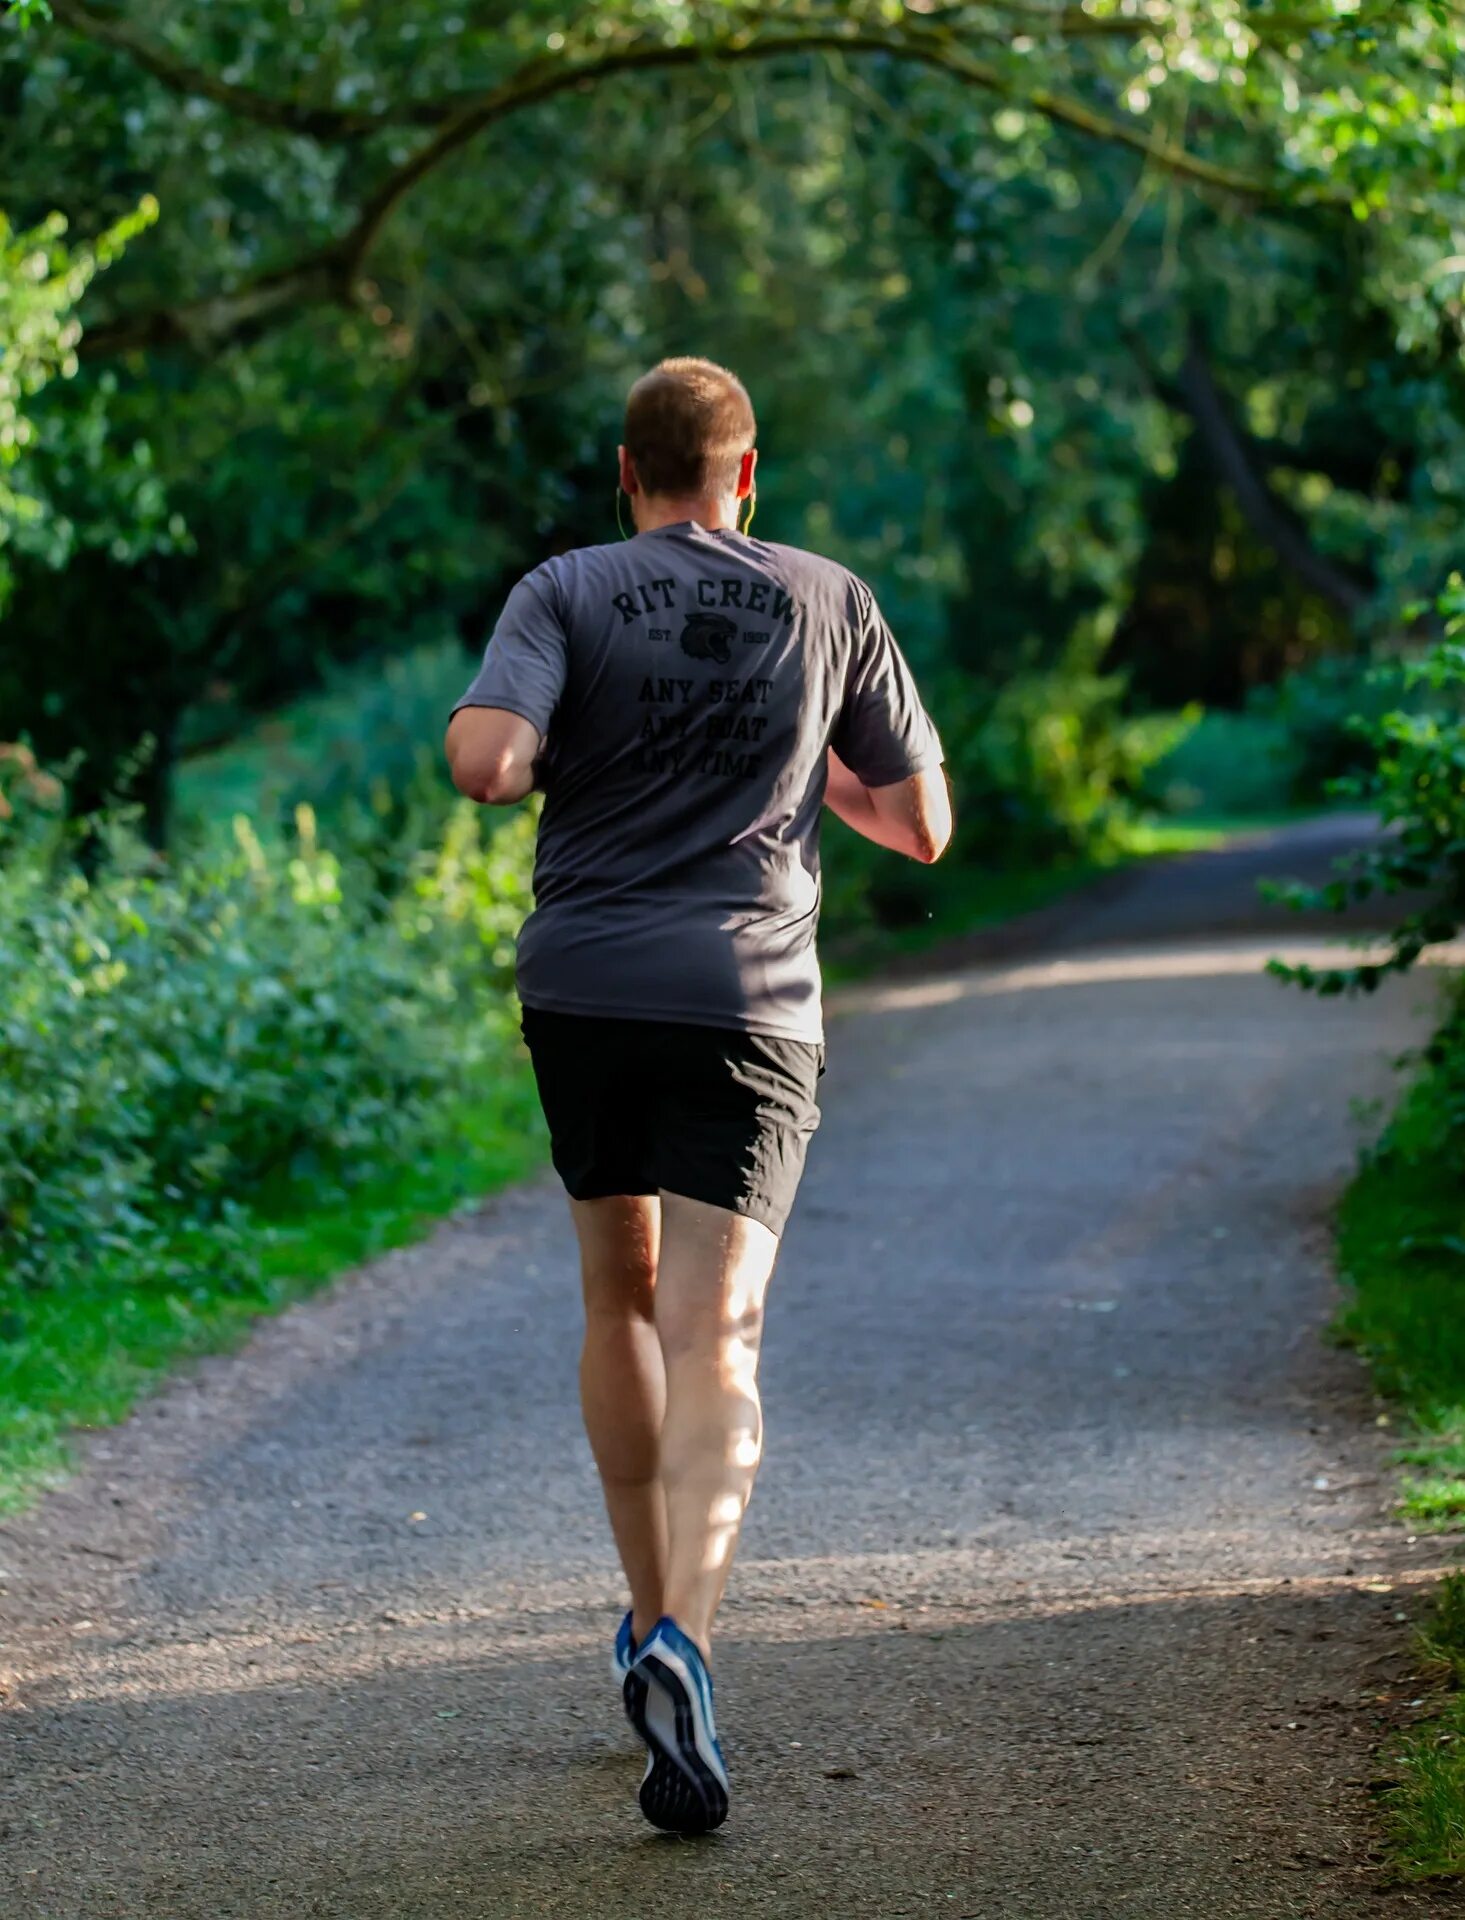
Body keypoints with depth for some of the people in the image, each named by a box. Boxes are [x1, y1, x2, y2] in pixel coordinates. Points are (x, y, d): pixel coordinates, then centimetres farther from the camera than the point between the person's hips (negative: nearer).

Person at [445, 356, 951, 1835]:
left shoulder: (566, 594, 2)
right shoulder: (828, 603, 7)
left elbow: (486, 765, -15)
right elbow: (923, 826, 13)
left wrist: (489, 741, 9)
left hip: (579, 991, 1)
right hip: (746, 1001, -1)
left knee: (621, 1299, 20)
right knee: (714, 1337, -7)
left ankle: (651, 1616, 27)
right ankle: (684, 1636, -28)